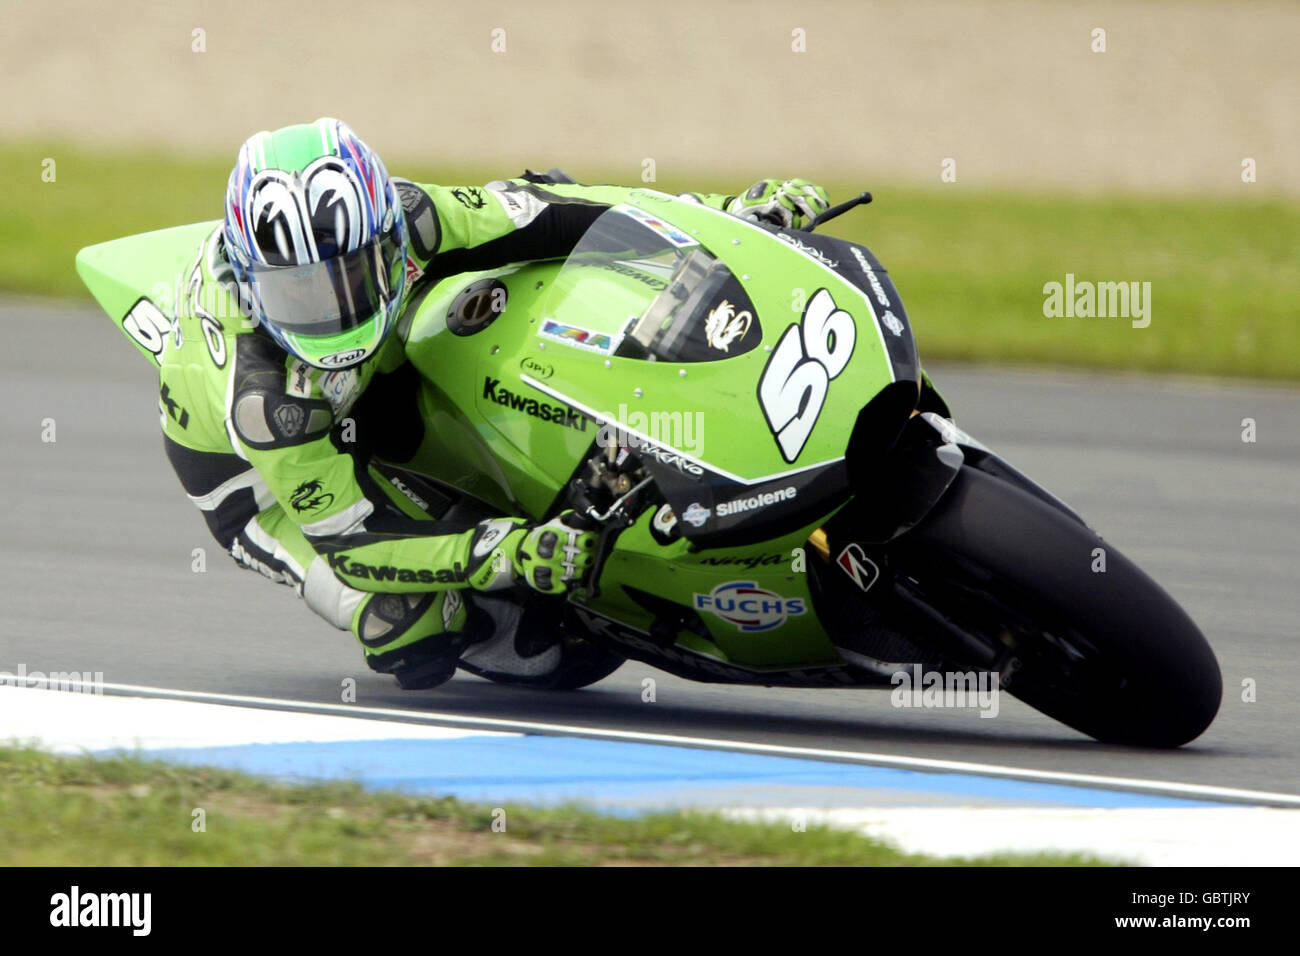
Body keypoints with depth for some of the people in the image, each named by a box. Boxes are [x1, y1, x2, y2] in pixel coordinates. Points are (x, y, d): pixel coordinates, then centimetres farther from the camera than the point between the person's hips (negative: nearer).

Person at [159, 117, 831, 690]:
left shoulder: (397, 218, -32)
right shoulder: (261, 398, -43)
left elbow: (529, 214, -18)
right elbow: (346, 534, -34)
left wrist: (724, 213, -18)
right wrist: (514, 554, -45)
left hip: (374, 381, 5)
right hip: (255, 473, -5)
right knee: (413, 637, -24)